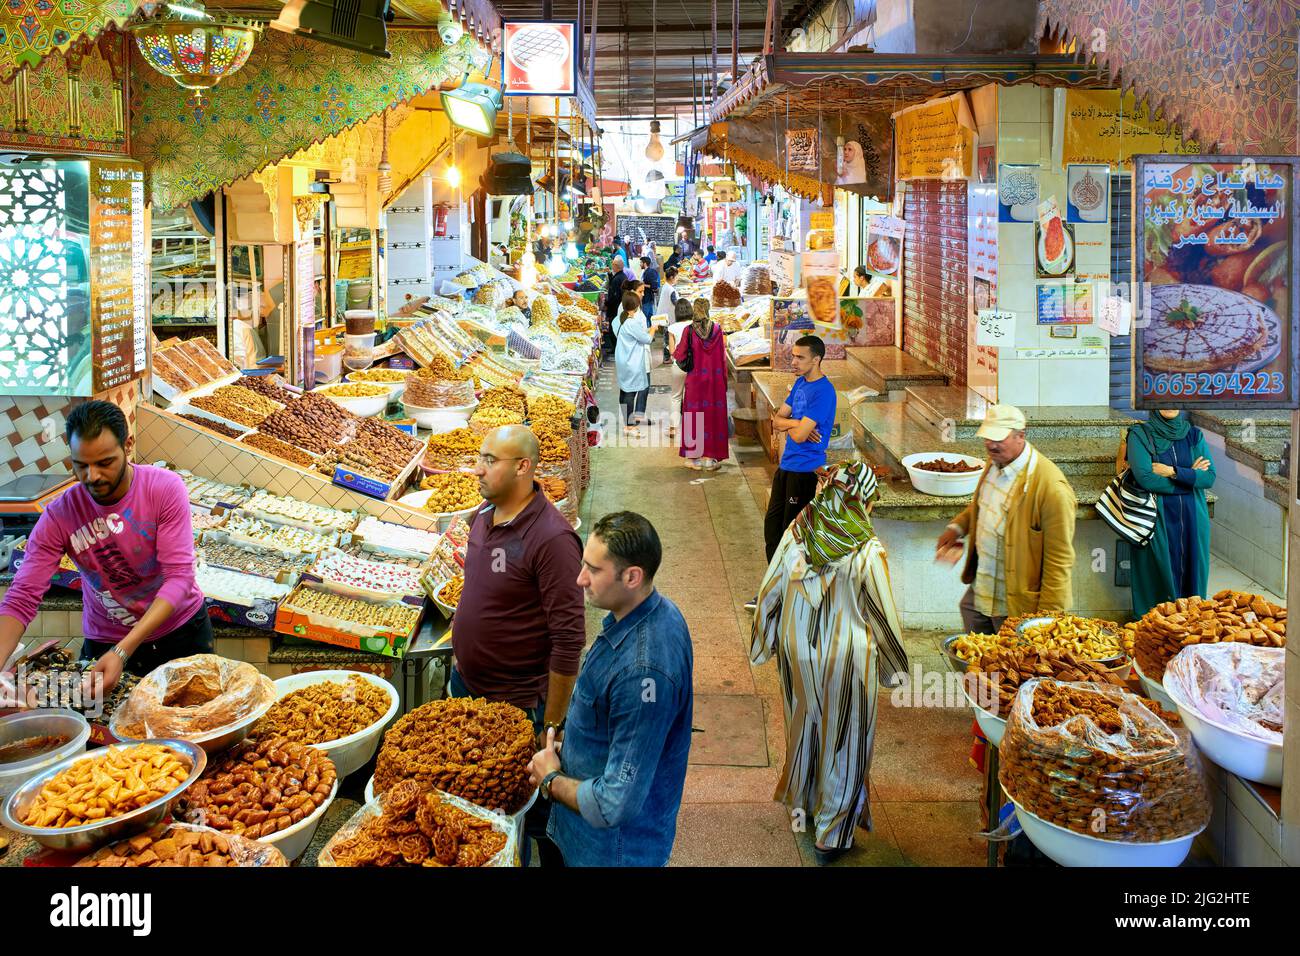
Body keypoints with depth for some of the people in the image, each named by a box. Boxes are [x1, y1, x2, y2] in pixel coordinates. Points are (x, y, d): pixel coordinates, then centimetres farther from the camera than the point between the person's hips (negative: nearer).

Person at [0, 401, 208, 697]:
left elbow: (179, 577, -25)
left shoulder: (166, 488, -21)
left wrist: (122, 652, -35)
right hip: (105, 643, 0)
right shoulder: (59, 516, -17)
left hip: (182, 630, 0)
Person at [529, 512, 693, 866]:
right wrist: (564, 747, 4)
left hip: (616, 848, -8)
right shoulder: (656, 610, -6)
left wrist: (551, 781, -16)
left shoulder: (642, 673, -37)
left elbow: (616, 804, -32)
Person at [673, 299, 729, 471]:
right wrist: (724, 380, 10)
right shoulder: (717, 329, -4)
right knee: (714, 415, 8)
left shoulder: (689, 330, -10)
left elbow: (680, 355, -4)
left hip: (695, 379, -1)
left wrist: (673, 353, 19)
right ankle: (710, 457, 11)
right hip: (715, 380, 1)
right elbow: (723, 356, 0)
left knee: (695, 415, 8)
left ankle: (695, 457, 11)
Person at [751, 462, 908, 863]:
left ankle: (803, 803, 47)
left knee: (803, 725, 26)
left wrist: (765, 643, 13)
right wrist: (895, 667, 3)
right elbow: (884, 617, -13)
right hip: (846, 660, -4)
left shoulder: (796, 533, -12)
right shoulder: (867, 551, -22)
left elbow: (770, 591, -3)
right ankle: (831, 835, 25)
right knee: (843, 742, 13)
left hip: (797, 653, 4)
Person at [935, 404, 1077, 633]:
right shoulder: (994, 462, 1)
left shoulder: (1052, 488, -25)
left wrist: (1046, 619, -20)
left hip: (1015, 605, -8)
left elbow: (1059, 561, -21)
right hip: (979, 592, 8)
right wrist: (958, 527, 6)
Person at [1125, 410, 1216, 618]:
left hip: (1192, 515, 4)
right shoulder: (1140, 435, -3)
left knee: (1192, 571, 6)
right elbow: (1144, 477, -15)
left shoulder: (1194, 435, 9)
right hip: (1158, 517, -3)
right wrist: (1190, 476, -7)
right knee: (1160, 571, -1)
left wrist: (1173, 472, -14)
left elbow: (1209, 477, -1)